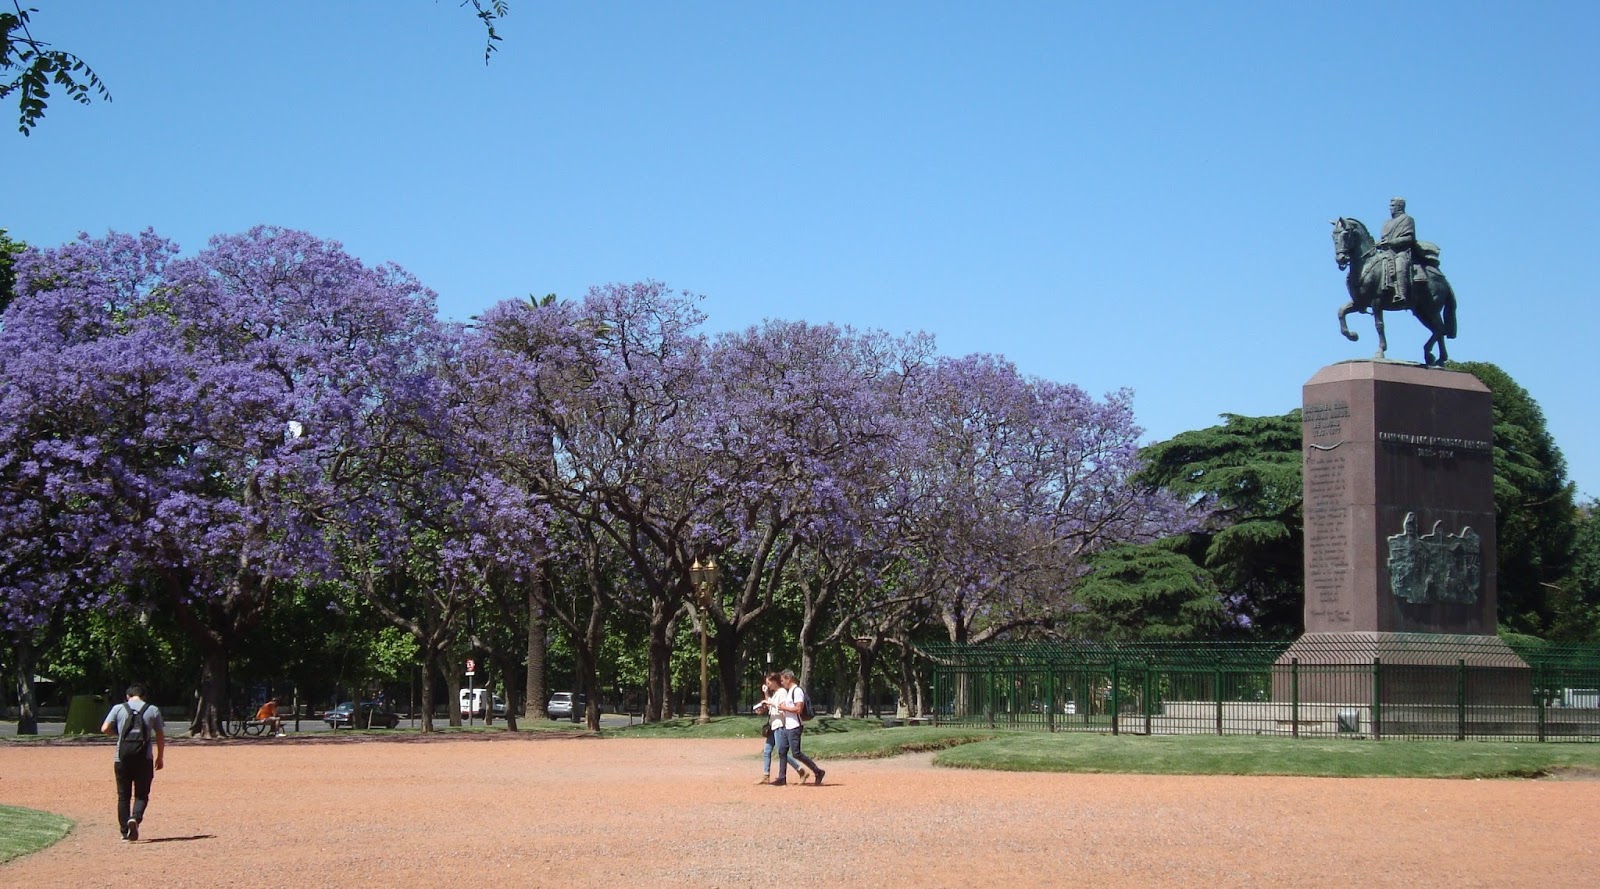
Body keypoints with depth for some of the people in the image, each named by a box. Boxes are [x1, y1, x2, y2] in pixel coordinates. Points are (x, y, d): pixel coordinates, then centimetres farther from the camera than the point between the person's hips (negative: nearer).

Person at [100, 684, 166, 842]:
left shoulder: (118, 709, 3)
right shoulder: (153, 710, 5)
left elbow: (104, 729, -4)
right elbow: (160, 735, 7)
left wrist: (118, 732, 17)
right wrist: (160, 757, 16)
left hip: (122, 759, 0)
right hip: (144, 759, 0)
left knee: (123, 796, 10)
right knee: (141, 795, 7)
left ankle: (125, 832, 8)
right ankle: (135, 818, -22)